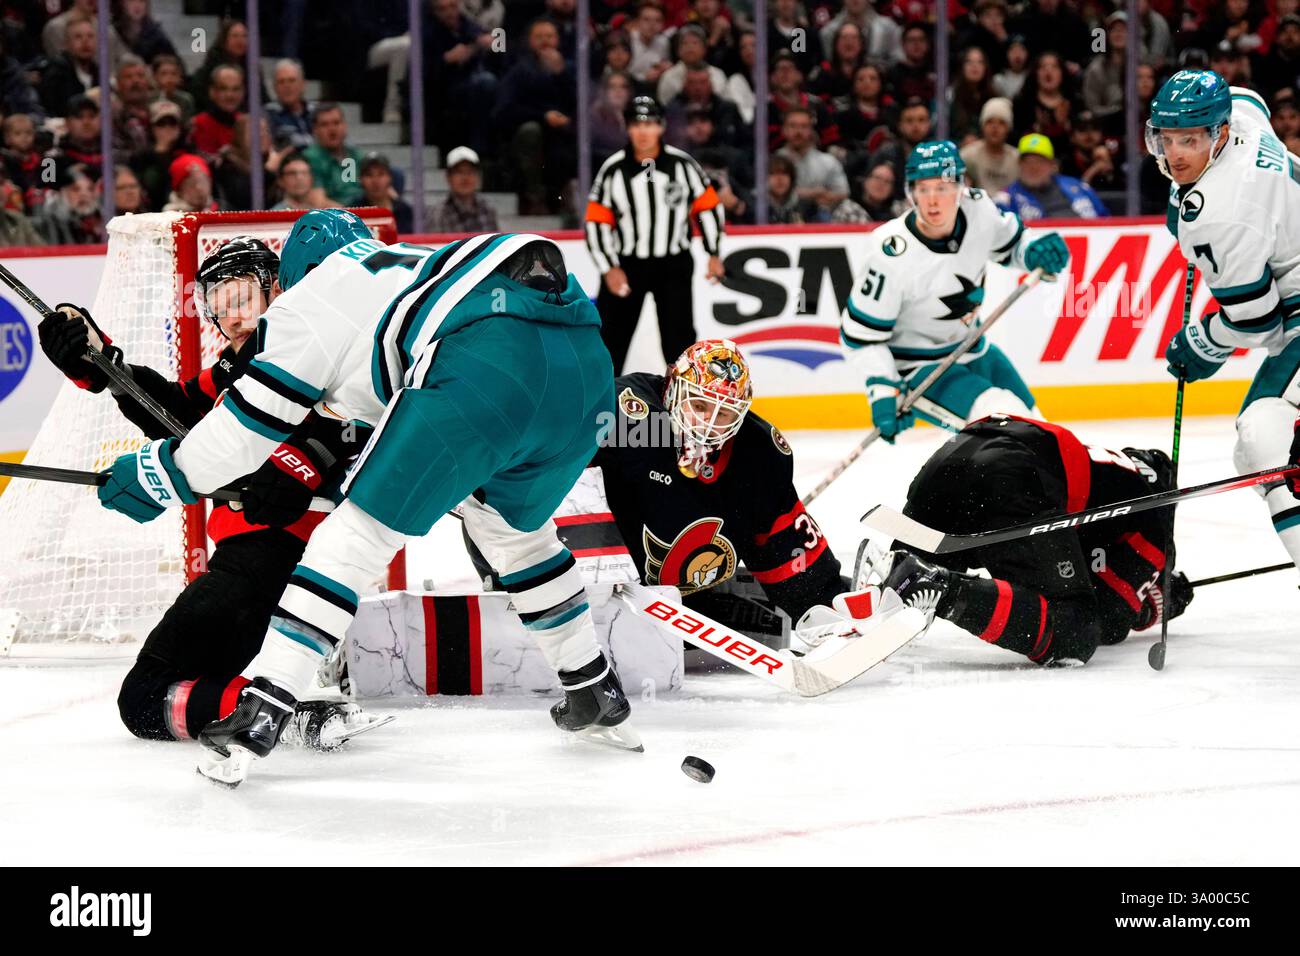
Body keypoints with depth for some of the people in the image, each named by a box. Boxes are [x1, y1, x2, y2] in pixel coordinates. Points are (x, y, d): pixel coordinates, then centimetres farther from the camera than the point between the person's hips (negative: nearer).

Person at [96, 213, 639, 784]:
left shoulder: (313, 298, 20)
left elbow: (253, 422, 18)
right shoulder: (411, 263, 41)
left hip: (486, 364, -7)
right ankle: (595, 695, 38)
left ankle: (262, 709, -6)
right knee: (515, 528, 32)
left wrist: (162, 473, 30)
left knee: (362, 529, 1)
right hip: (586, 360, 7)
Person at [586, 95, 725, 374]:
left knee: (680, 340, 1)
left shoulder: (683, 164, -6)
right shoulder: (613, 170, -8)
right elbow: (597, 222, -5)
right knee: (610, 340, 2)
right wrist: (609, 268, -11)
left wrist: (714, 254, 2)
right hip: (625, 265, 0)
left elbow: (708, 206, 4)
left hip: (674, 266, 0)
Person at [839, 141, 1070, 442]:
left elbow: (1010, 244, 8)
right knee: (1003, 416, -26)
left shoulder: (978, 208, -15)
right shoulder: (892, 255, -30)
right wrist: (883, 392, -31)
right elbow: (860, 336, -21)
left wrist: (1036, 253, -14)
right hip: (916, 365, -7)